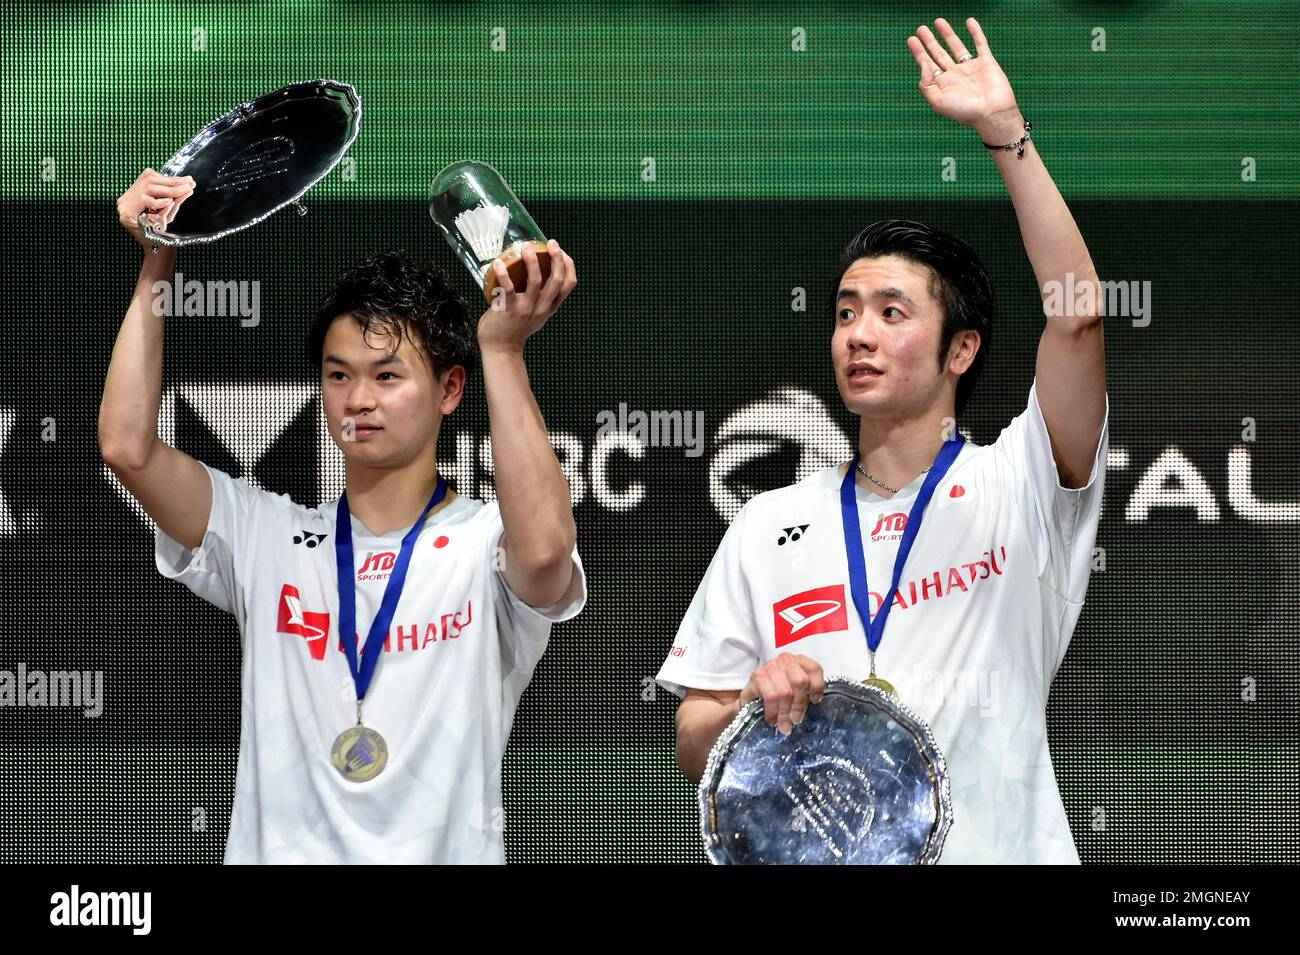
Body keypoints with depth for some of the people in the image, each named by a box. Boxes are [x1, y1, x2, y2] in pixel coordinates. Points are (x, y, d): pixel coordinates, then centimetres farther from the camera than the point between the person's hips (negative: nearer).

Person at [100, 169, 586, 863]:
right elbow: (126, 447, 1)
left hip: (445, 856, -1)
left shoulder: (485, 546, 4)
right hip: (279, 850, 1)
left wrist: (502, 351, -19)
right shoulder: (267, 535, 13)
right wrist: (156, 266, 1)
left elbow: (545, 548, -19)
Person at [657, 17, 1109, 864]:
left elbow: (1077, 316, -12)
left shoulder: (1016, 492, 3)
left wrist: (1004, 130, -15)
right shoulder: (768, 528, 11)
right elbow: (695, 754, 12)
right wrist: (753, 705, -10)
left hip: (1000, 852, -3)